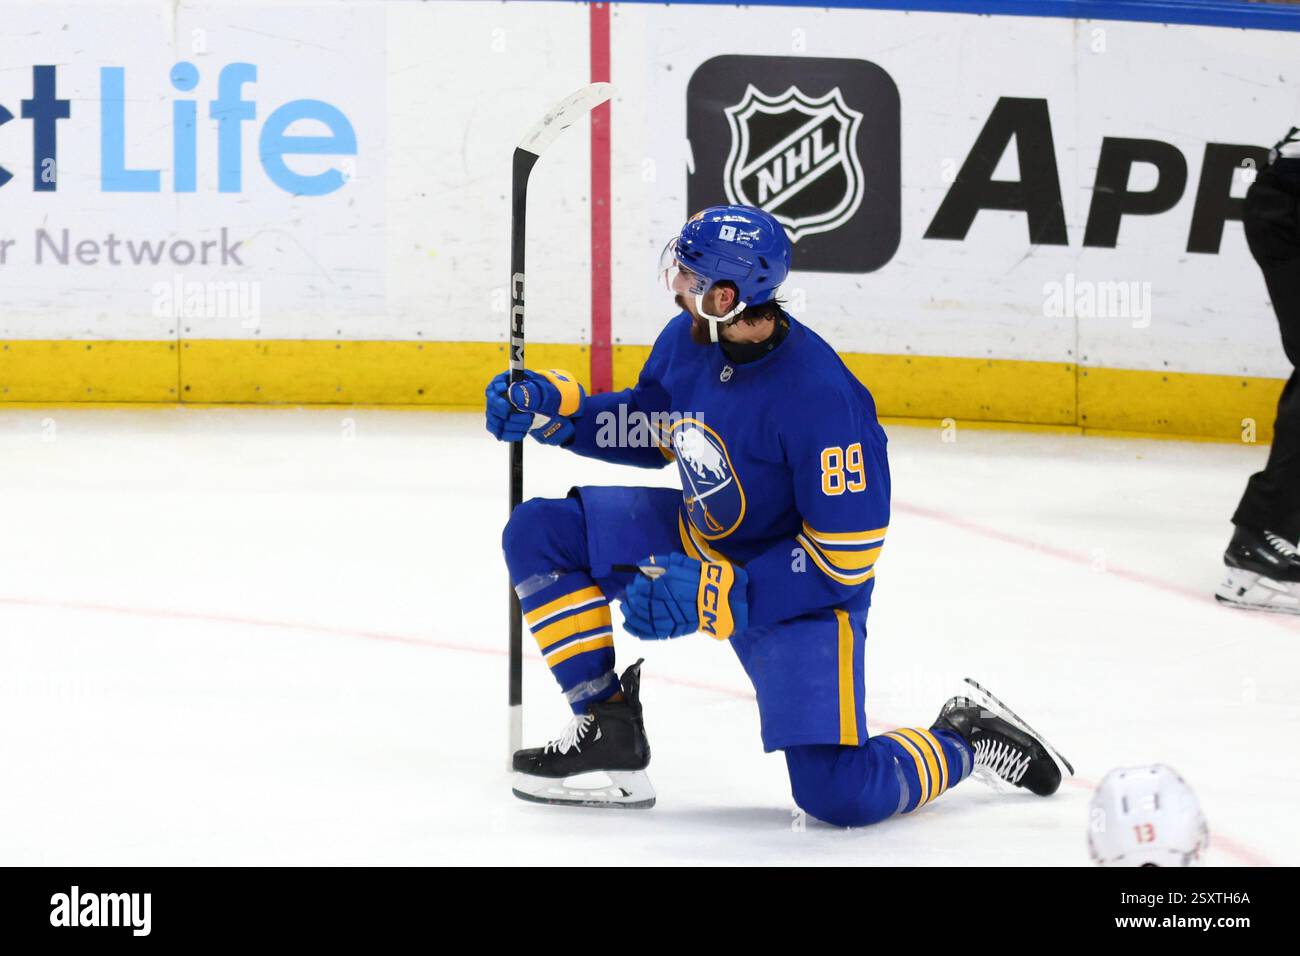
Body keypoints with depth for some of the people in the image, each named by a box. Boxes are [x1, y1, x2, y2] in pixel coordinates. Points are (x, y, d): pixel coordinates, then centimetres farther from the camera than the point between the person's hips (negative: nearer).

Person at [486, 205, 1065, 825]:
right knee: (539, 534, -6)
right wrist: (553, 408, -3)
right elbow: (651, 428, 12)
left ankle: (966, 744, 12)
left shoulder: (820, 396, -33)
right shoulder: (686, 340, -11)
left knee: (838, 794, -20)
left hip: (802, 589, -7)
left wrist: (715, 597, -31)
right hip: (700, 538, 7)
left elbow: (844, 560, -28)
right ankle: (609, 730, 2)